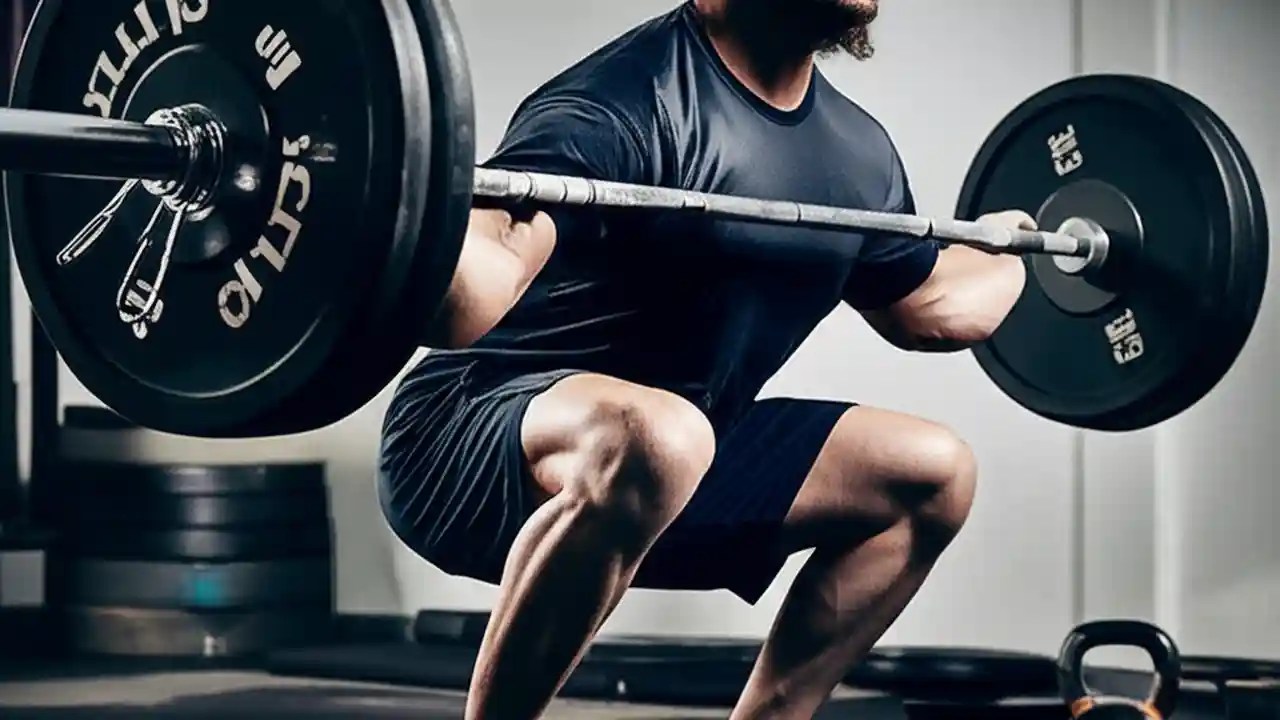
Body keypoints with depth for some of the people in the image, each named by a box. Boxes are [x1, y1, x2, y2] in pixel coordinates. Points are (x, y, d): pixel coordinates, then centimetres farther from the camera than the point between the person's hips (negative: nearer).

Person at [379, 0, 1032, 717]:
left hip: (672, 448, 9)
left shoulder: (857, 149, 6)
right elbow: (464, 303, -38)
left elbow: (929, 307, 27)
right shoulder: (627, 98, -22)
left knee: (933, 474, 12)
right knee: (650, 440, -40)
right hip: (476, 443, -9)